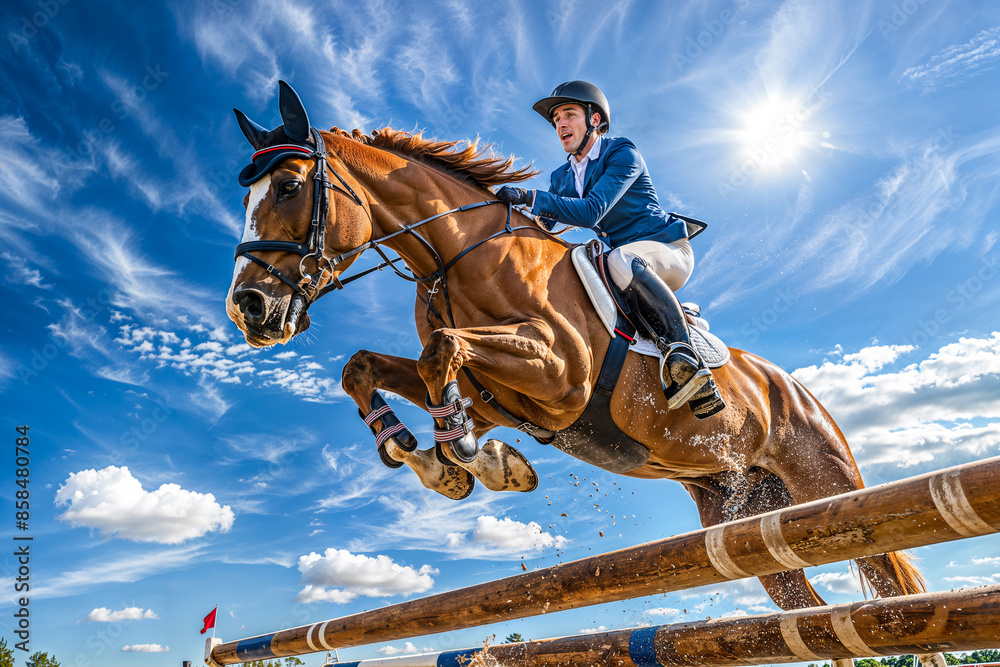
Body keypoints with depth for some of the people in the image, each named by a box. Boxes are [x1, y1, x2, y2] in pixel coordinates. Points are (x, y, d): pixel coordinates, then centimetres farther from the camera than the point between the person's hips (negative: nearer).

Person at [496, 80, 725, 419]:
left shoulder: (622, 154, -10)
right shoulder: (562, 177, 13)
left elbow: (591, 211, -25)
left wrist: (529, 197, -32)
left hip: (668, 251, -8)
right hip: (624, 256, 8)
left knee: (620, 260, -39)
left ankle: (683, 357, -44)